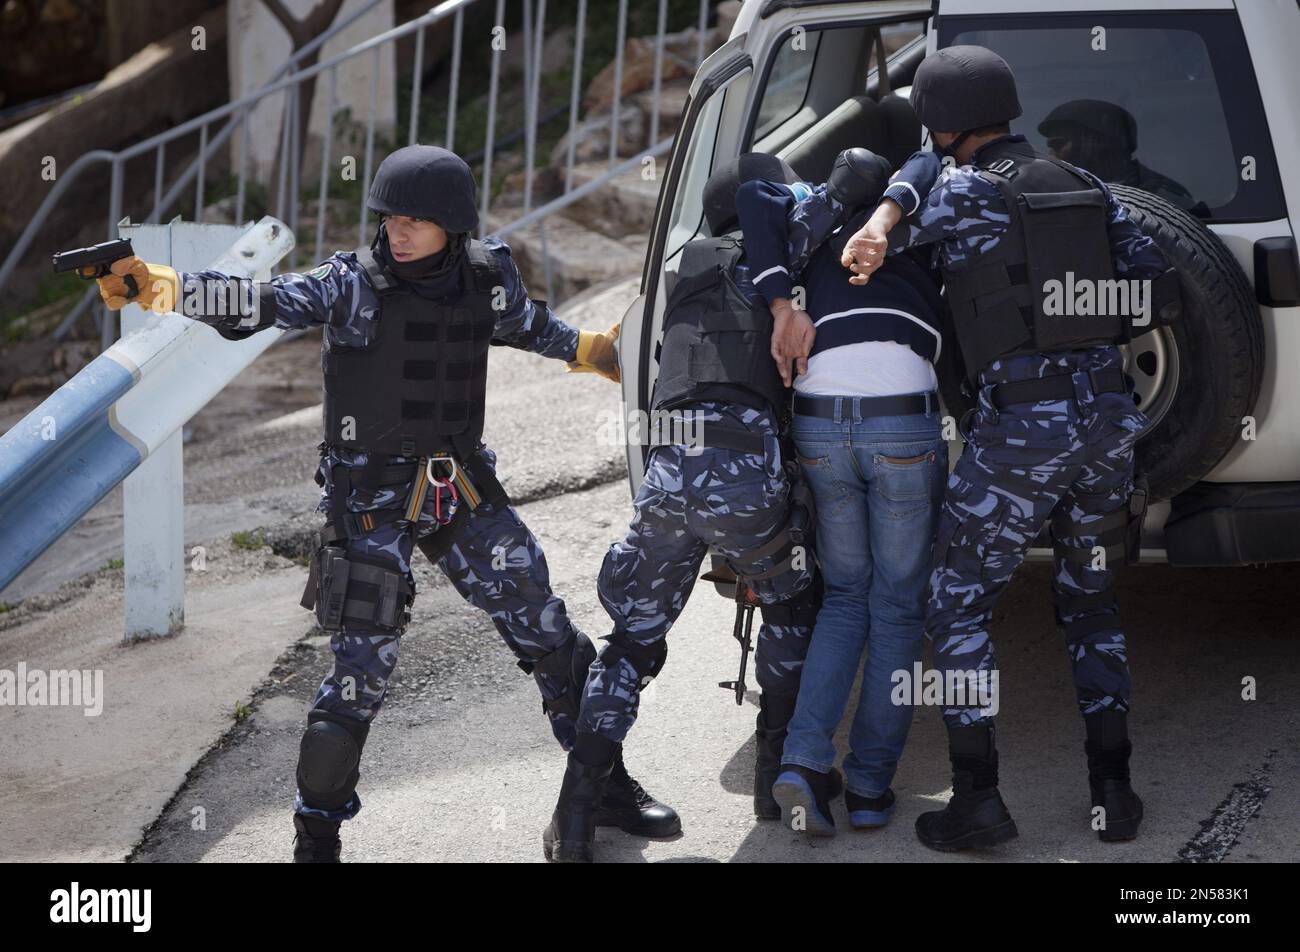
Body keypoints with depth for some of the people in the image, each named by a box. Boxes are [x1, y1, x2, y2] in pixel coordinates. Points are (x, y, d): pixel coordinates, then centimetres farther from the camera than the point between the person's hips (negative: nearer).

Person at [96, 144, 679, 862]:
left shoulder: (487, 278, 0)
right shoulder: (356, 284, -13)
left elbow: (532, 327, 21)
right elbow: (255, 302, -25)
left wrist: (599, 353, 32)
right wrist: (152, 285, -38)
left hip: (464, 490, 5)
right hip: (372, 502, -4)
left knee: (546, 630, 9)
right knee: (363, 668, -9)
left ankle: (606, 785, 28)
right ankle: (317, 838, 9)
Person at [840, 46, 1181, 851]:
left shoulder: (968, 191, -5)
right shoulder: (1089, 190, 11)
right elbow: (1160, 291, 8)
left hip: (1020, 423, -6)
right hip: (1107, 414, 6)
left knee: (960, 604, 6)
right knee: (1091, 603, 20)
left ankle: (977, 799, -2)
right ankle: (1113, 791, 15)